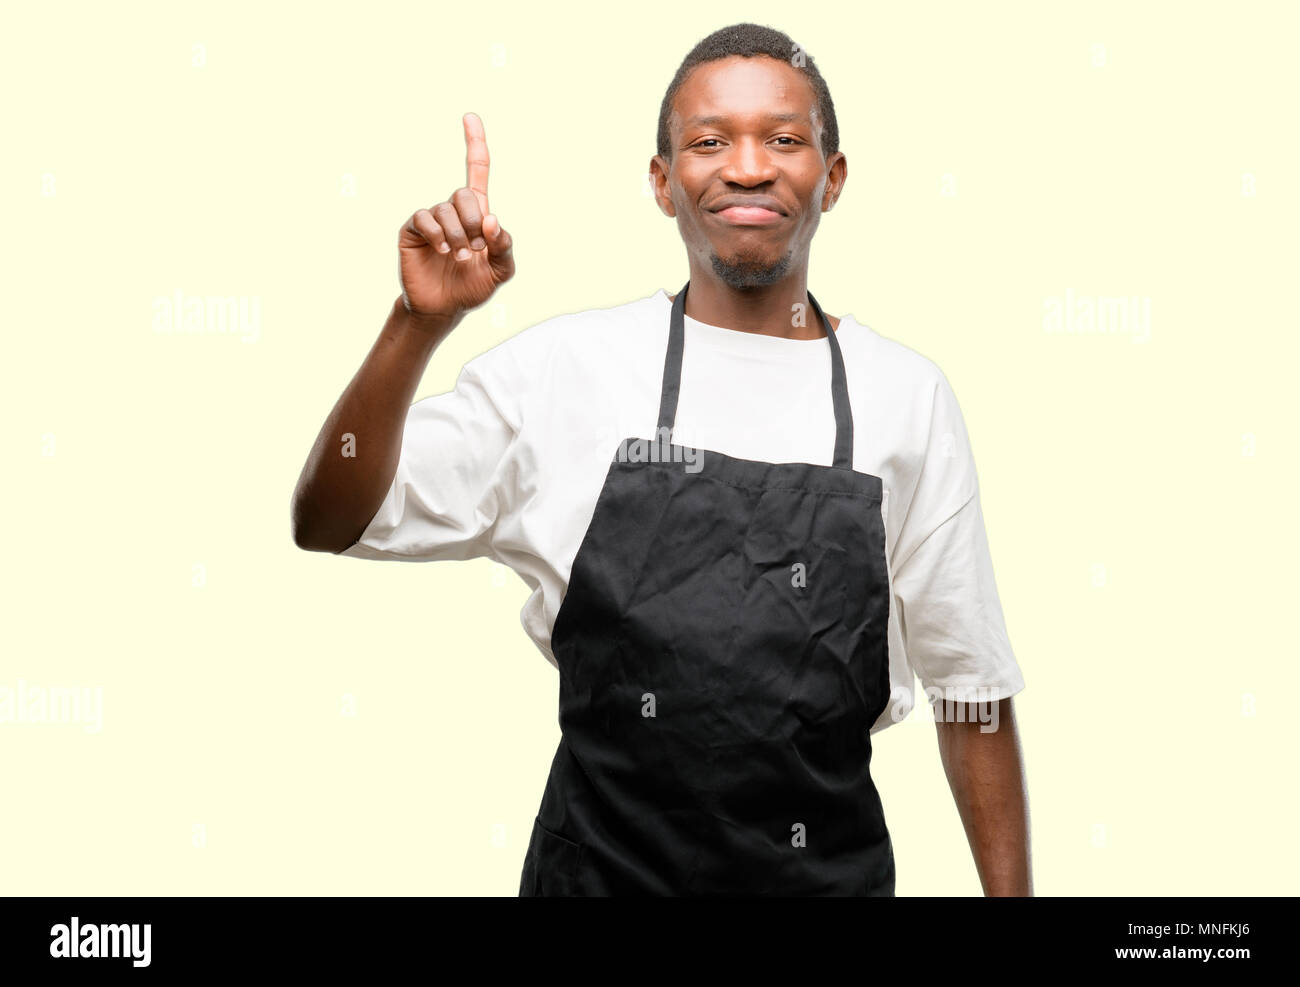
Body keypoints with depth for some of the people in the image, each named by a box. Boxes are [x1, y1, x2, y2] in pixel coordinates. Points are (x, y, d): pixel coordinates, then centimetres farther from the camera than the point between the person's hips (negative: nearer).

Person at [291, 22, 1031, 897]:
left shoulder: (909, 397, -3)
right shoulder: (566, 367, -6)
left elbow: (973, 685, 1)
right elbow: (329, 523, -10)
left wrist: (1011, 892, -1)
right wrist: (421, 325, -23)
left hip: (834, 867, 1)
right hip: (602, 865, -1)